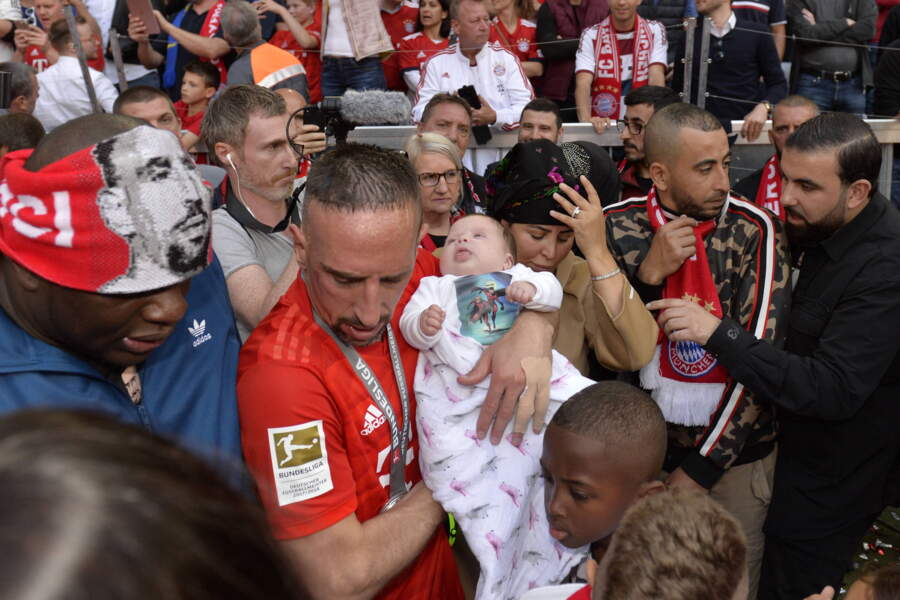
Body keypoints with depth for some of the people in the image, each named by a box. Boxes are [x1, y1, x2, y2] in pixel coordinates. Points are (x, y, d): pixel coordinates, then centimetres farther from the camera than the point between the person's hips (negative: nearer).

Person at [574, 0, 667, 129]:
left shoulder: (655, 30, 5)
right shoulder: (590, 35, 2)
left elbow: (656, 78, -7)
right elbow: (583, 84, -12)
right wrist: (586, 120, -31)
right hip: (601, 126, 0)